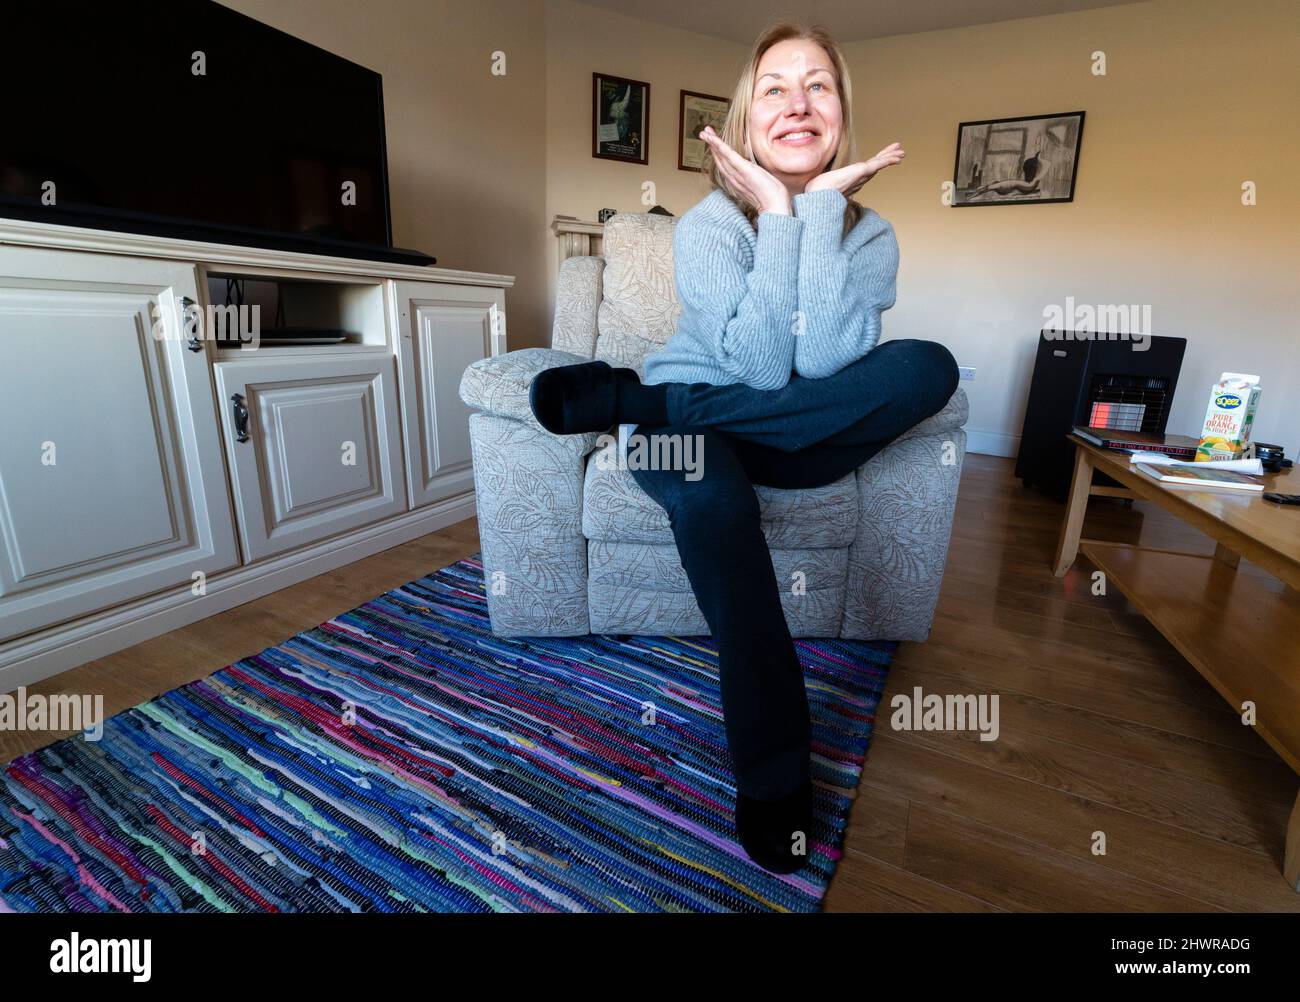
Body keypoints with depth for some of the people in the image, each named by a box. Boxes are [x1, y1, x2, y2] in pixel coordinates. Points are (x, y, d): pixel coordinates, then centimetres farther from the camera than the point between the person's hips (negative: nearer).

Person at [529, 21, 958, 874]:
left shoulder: (871, 235, -1)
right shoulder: (710, 223, -7)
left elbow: (822, 364, -20)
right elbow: (761, 368, -21)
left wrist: (821, 207, -18)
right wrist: (779, 215, -18)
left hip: (803, 440, 3)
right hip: (699, 431, -2)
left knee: (931, 367, -24)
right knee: (706, 488, -39)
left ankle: (631, 398, -24)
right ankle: (775, 769, -24)